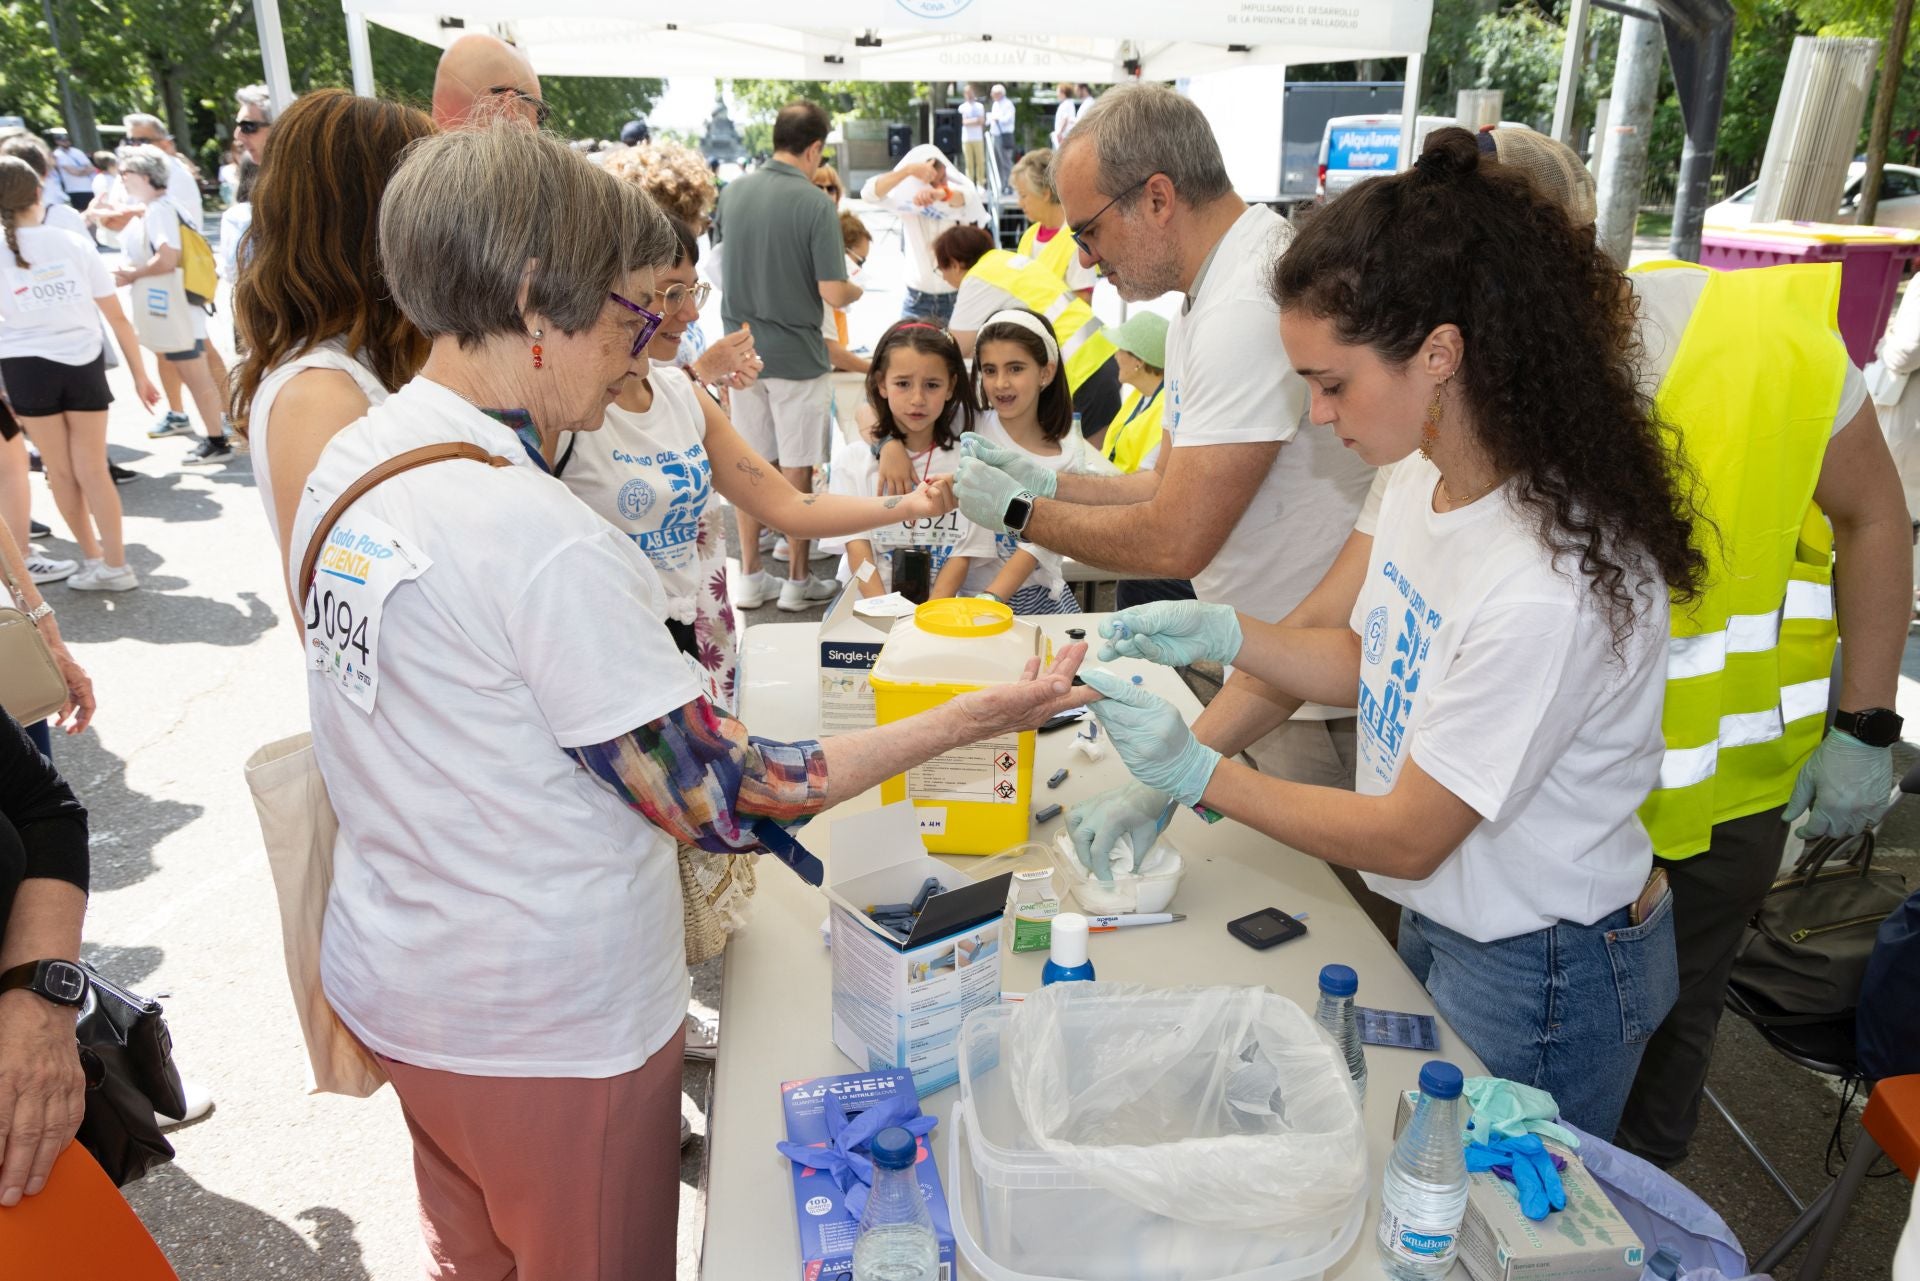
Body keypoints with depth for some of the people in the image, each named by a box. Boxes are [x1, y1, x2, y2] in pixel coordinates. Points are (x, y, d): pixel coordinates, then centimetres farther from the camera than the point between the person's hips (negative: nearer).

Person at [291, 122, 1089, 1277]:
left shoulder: (346, 461, -2)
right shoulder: (541, 541, -30)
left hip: (392, 976, 8)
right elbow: (717, 796, -24)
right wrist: (979, 717, -20)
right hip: (550, 1029, -8)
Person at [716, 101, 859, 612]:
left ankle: (750, 578, 20)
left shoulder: (732, 193, 1)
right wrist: (857, 289, 5)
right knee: (797, 468, 6)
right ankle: (797, 581, 15)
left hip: (742, 349, 5)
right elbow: (832, 292, -17)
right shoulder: (815, 205, -15)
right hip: (796, 354, -4)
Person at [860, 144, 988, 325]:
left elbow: (968, 198, -33)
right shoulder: (906, 198, -8)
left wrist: (941, 193, -57)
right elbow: (869, 194, -23)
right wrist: (908, 170, -38)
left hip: (960, 298, -1)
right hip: (918, 300, 1)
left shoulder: (961, 191, -9)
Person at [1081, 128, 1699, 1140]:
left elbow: (1407, 836, -24)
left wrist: (1198, 771, -20)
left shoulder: (1546, 588, -34)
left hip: (1540, 978, -7)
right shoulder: (1425, 472, -8)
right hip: (1438, 918, 8)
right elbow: (1372, 660, 6)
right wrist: (1218, 632, -8)